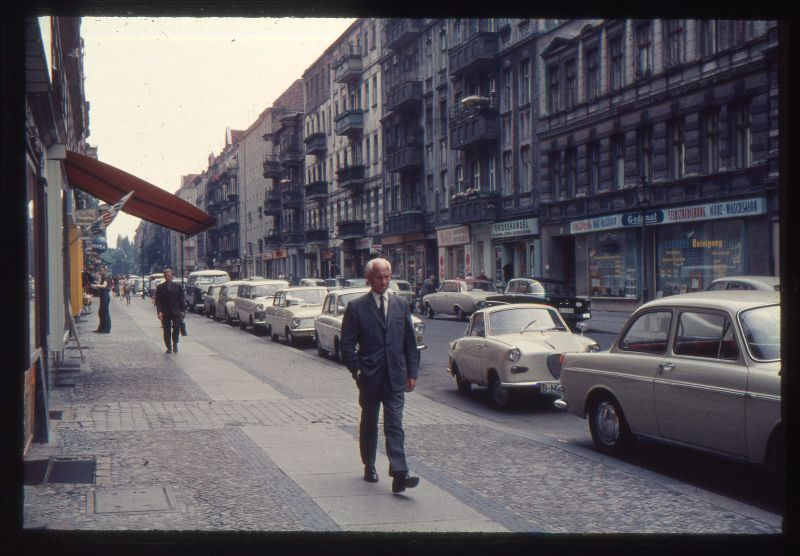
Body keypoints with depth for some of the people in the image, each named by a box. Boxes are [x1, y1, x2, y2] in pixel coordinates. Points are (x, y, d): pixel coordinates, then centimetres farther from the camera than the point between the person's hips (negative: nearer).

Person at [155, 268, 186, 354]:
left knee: (176, 328, -9)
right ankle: (169, 347, 13)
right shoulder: (160, 287, 4)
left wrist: (182, 311, -1)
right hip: (165, 313, 0)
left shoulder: (178, 286, 5)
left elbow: (182, 299, 6)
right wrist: (159, 311, -10)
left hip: (176, 312, 0)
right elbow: (157, 301, 1)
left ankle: (175, 344, 10)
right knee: (167, 331, 3)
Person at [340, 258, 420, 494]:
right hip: (369, 377, -1)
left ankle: (399, 475, -15)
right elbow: (347, 344, -1)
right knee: (369, 423, 13)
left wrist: (412, 373, 6)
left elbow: (410, 342, 11)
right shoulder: (356, 307, -2)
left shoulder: (400, 305, 7)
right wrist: (357, 371, -9)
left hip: (395, 377, 1)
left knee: (395, 425, -7)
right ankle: (369, 466, 29)